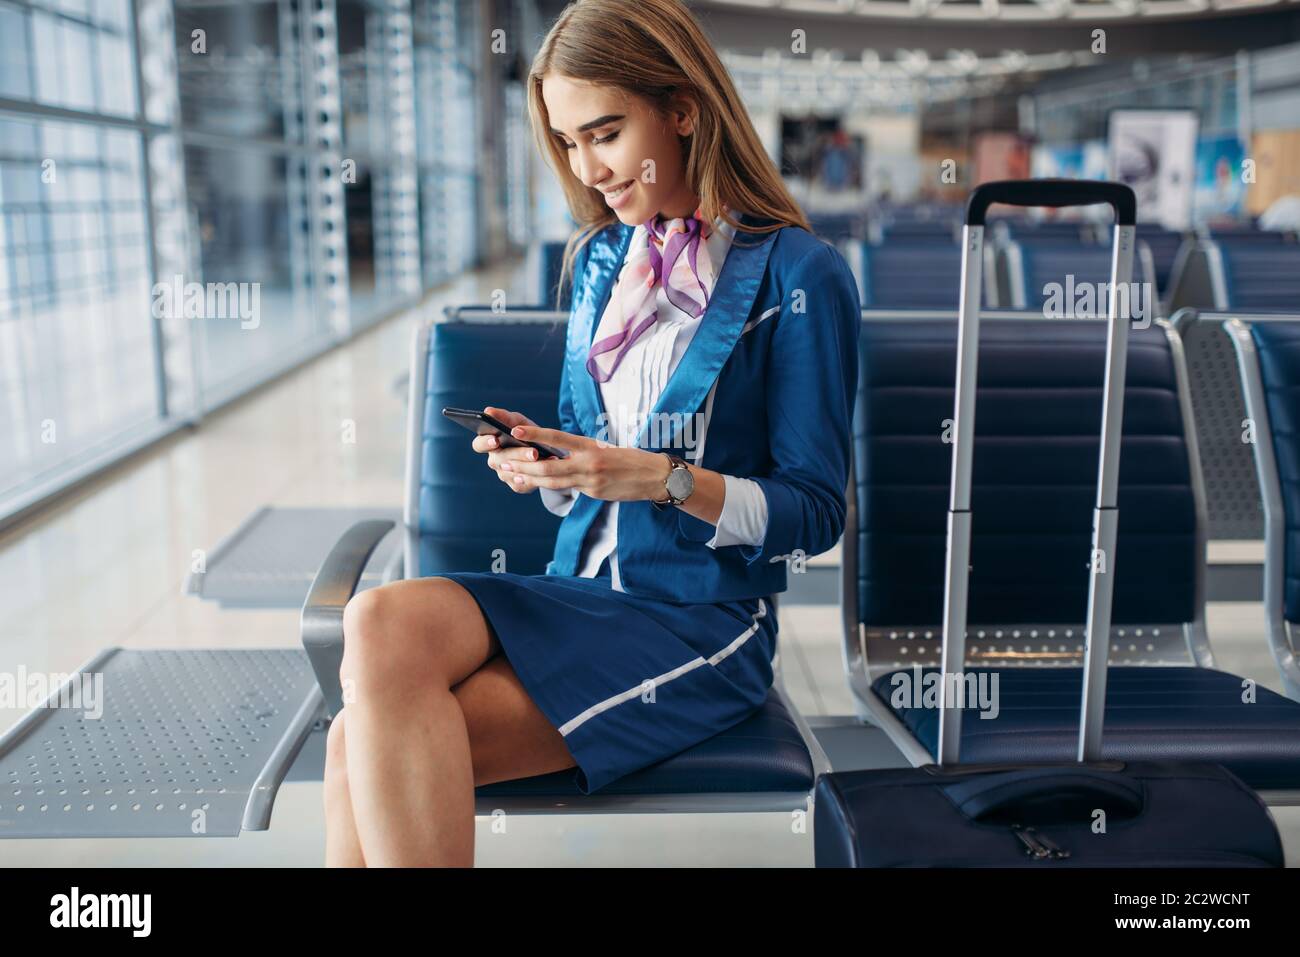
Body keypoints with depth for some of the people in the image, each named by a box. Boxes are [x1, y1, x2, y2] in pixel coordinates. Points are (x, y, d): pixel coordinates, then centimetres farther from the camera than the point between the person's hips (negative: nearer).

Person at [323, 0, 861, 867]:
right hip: (578, 591, 6)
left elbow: (814, 513, -6)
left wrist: (662, 478, -20)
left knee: (376, 749, -23)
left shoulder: (799, 276, -7)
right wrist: (540, 459, -4)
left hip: (700, 625, -6)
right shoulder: (600, 259, 13)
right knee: (379, 625, -26)